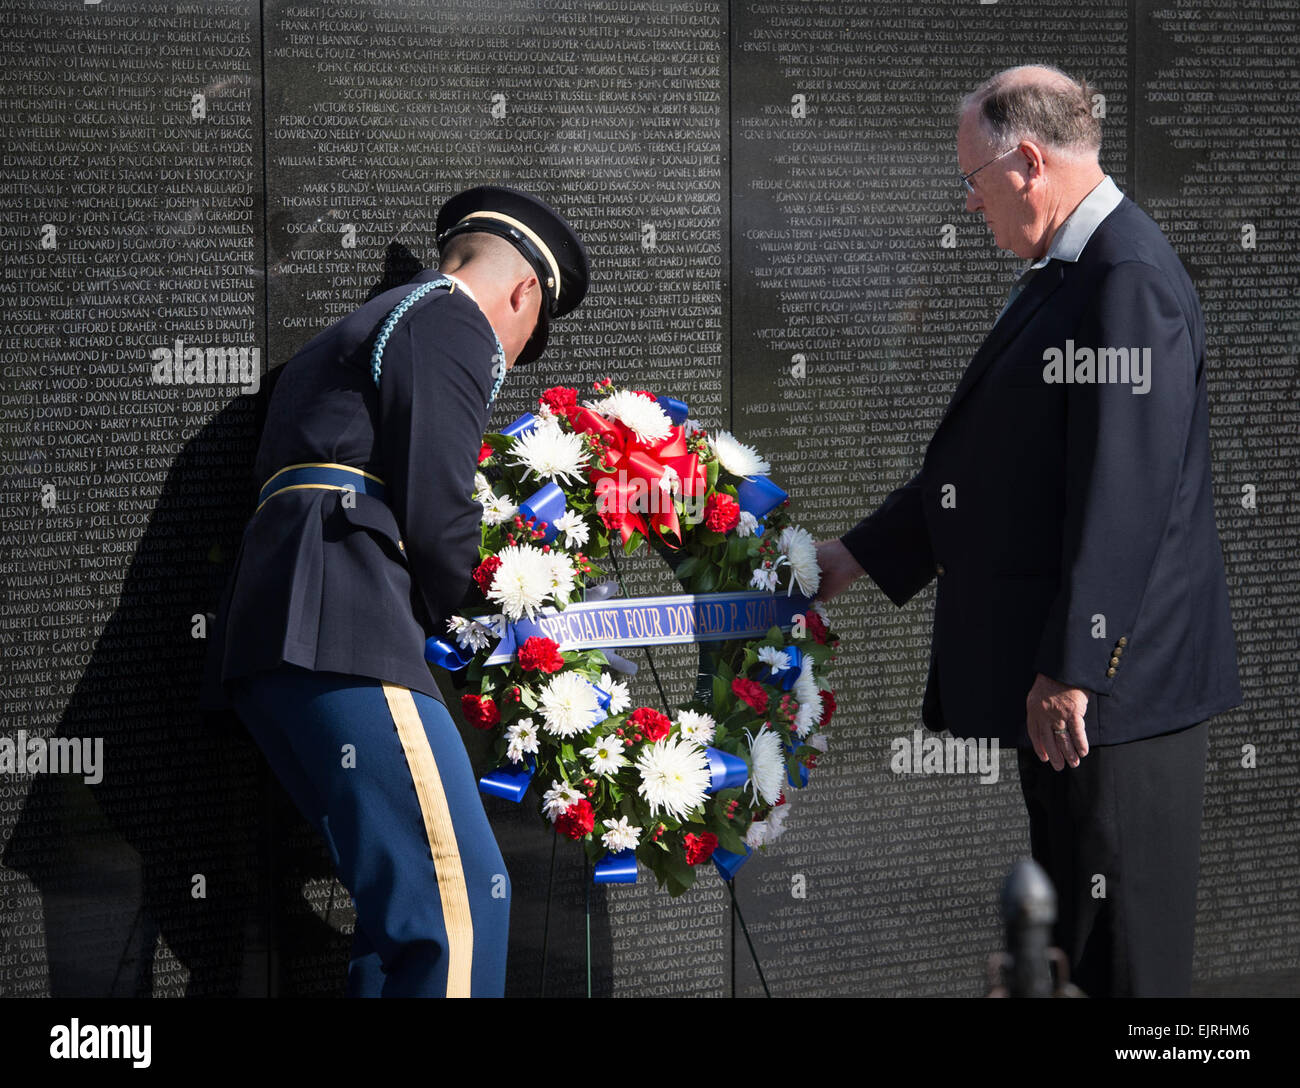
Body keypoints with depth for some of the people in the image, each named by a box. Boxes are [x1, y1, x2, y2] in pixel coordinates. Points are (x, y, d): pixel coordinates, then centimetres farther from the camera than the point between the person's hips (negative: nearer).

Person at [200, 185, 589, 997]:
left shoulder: (372, 325, 34)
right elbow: (438, 512, -8)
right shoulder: (454, 326, 2)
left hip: (270, 642, 10)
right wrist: (438, 615, 9)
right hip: (345, 633, -10)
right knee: (460, 897, -17)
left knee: (408, 907, 11)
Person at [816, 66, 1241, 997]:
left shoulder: (1129, 281, -18)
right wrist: (861, 553, 24)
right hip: (1050, 673, 11)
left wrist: (1071, 670, -23)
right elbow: (988, 458, 23)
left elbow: (1123, 496, -23)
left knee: (1122, 954, -3)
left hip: (1118, 682, -11)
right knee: (1062, 946, 18)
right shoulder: (1063, 273, 15)